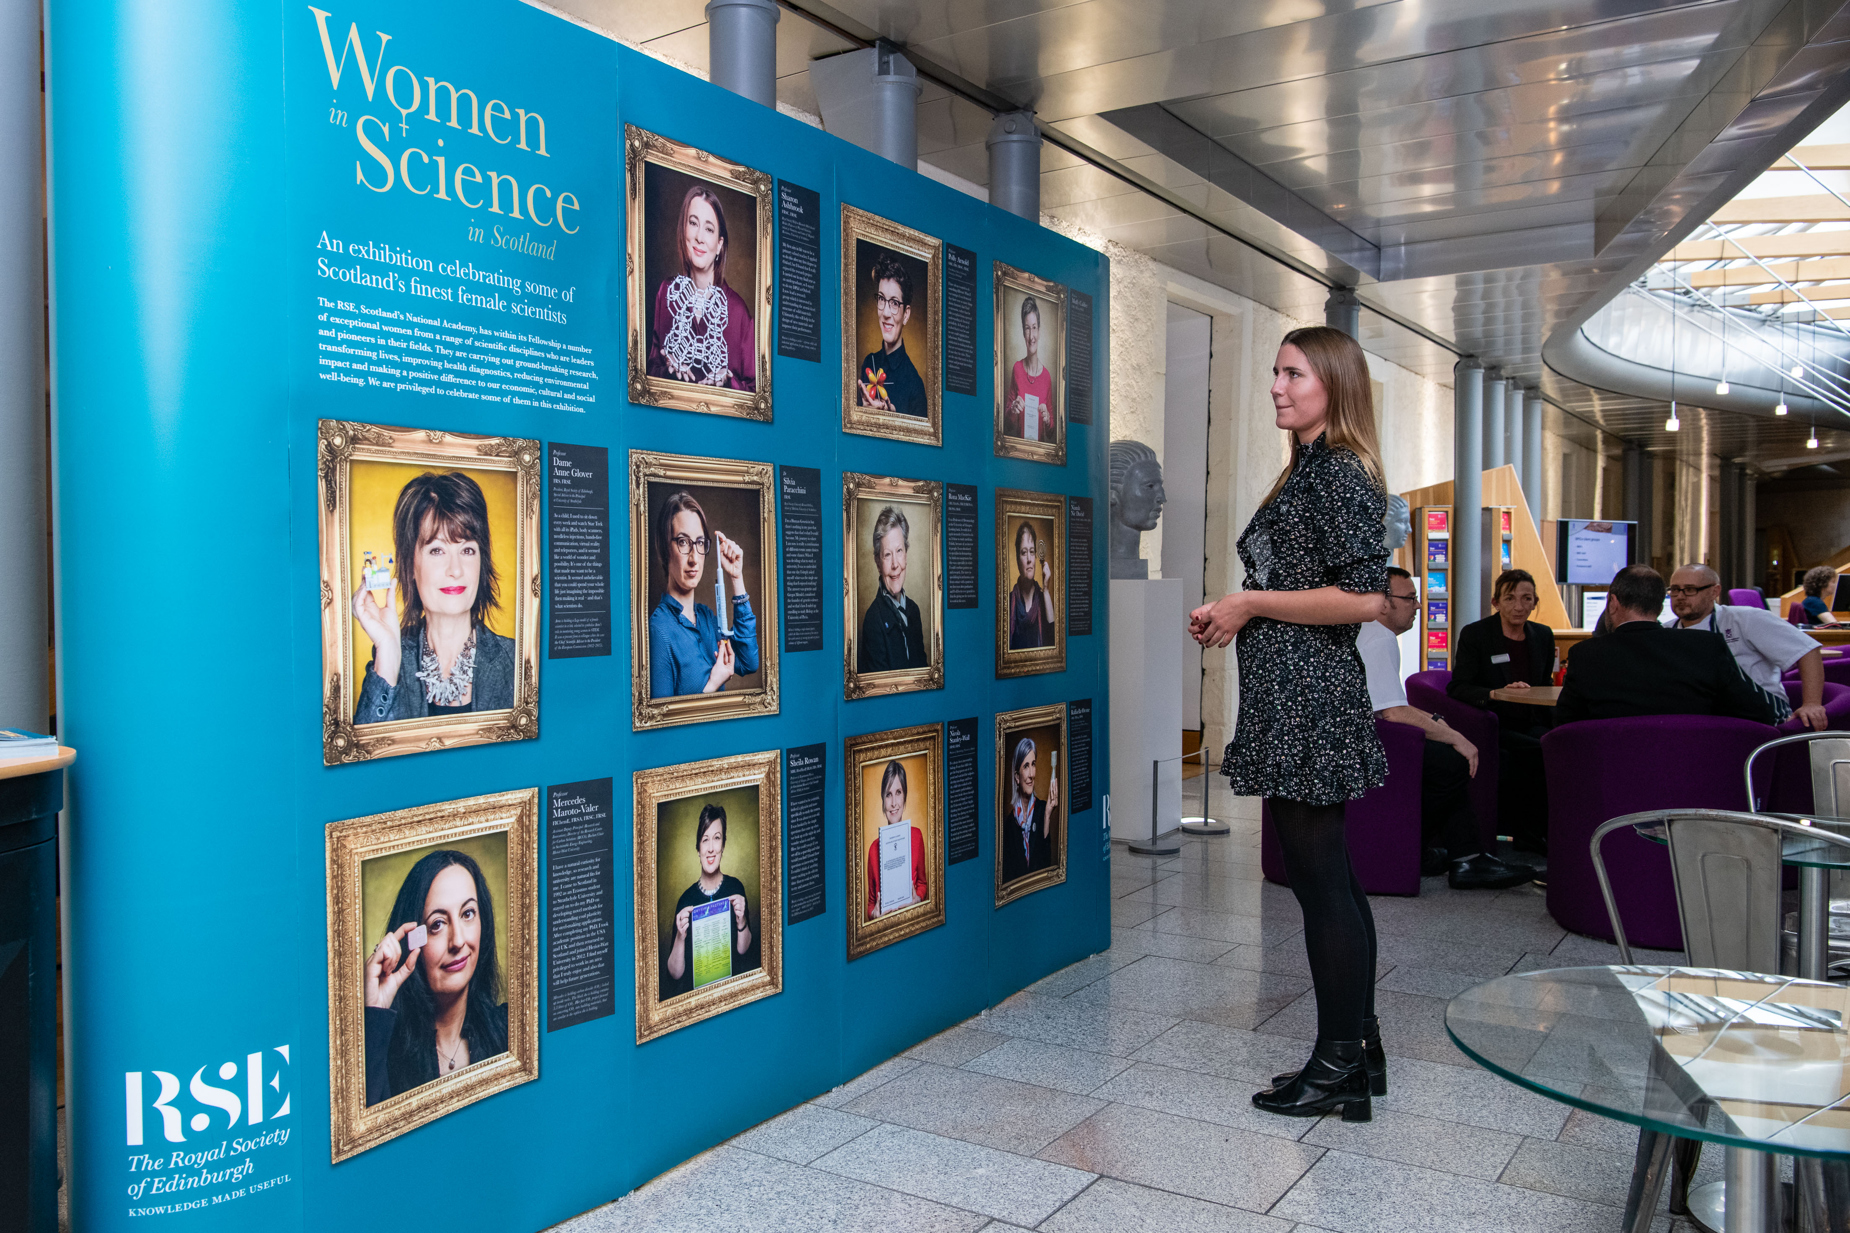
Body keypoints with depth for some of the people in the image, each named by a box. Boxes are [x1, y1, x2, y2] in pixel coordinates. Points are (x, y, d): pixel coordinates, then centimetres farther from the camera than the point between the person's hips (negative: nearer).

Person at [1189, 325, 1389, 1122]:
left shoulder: (1340, 474, -12)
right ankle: (1358, 1049, 25)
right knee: (1326, 878, 14)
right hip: (1288, 698, 10)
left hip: (1312, 698, -10)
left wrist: (1251, 603, -14)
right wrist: (1228, 616, 12)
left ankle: (1339, 1066, 10)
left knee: (1321, 879, -2)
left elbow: (1363, 598, -21)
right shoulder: (1306, 472, 18)